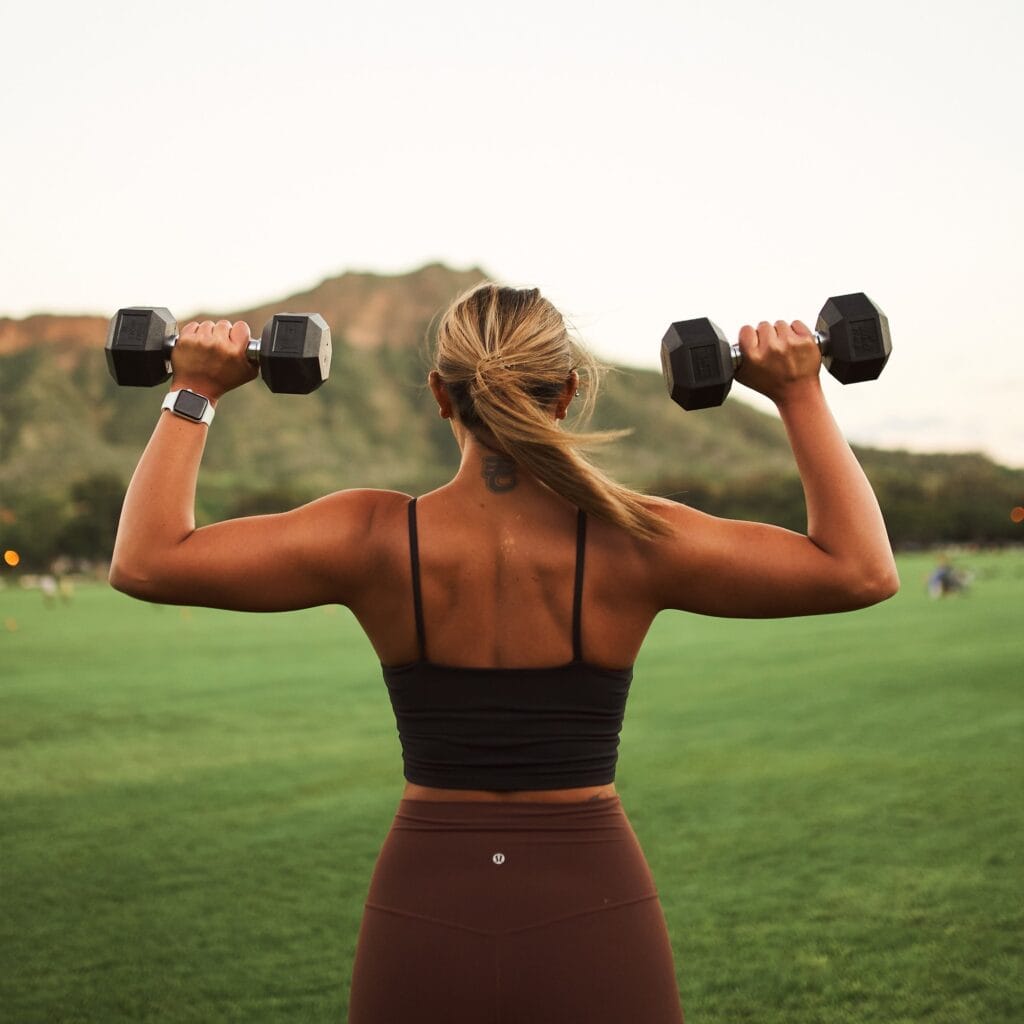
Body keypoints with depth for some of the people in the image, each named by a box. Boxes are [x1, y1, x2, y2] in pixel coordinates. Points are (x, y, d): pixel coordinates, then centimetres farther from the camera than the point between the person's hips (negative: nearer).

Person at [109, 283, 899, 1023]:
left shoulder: (378, 540, -9)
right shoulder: (626, 542, -11)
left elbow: (144, 562, -5)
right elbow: (864, 571, -4)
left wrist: (195, 392, 3)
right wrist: (800, 394, 0)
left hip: (425, 929, 1)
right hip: (593, 928, -1)